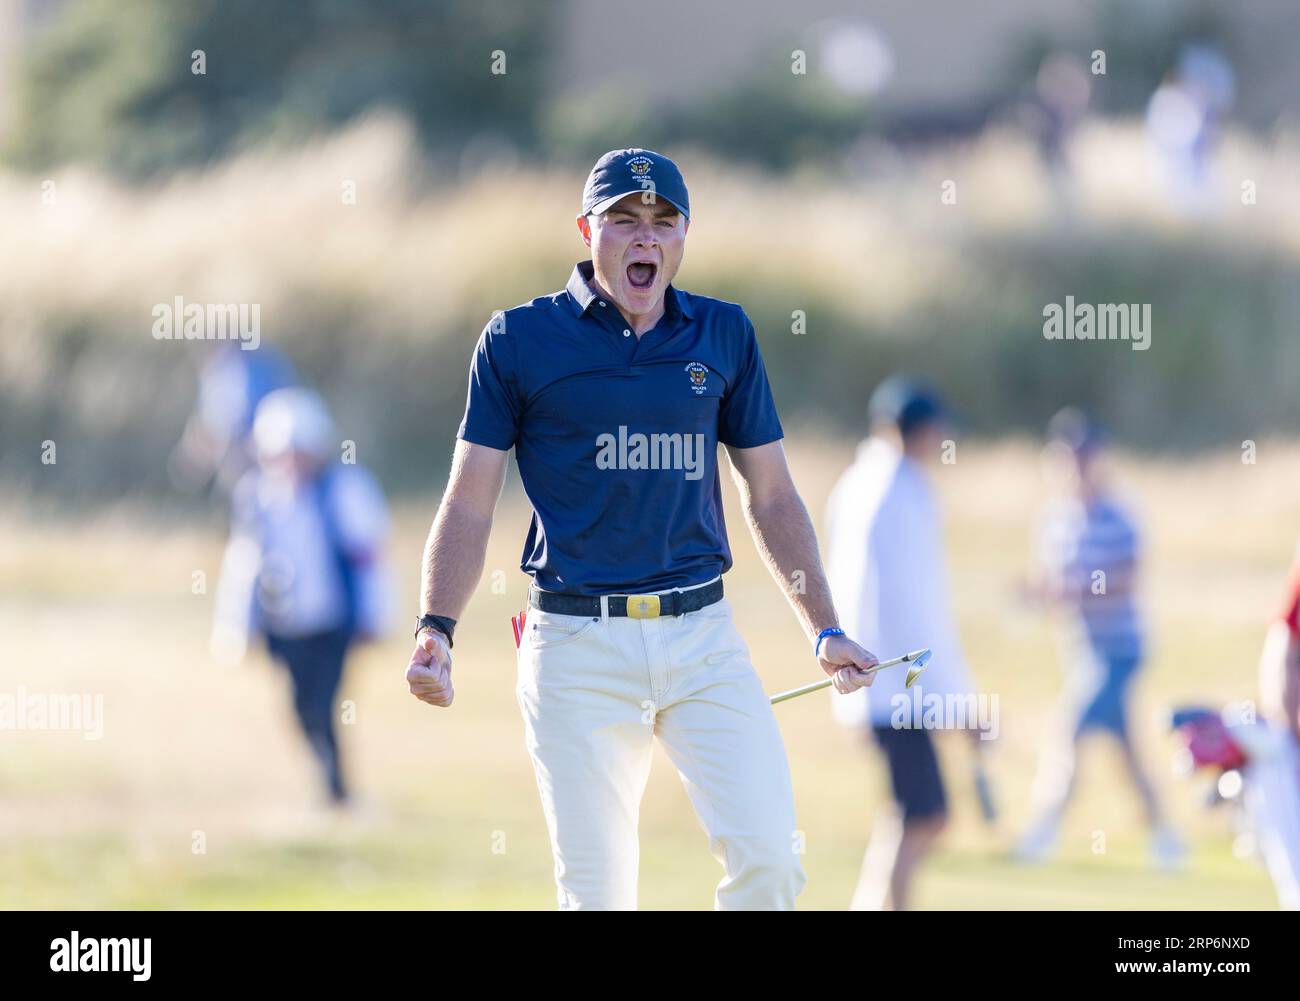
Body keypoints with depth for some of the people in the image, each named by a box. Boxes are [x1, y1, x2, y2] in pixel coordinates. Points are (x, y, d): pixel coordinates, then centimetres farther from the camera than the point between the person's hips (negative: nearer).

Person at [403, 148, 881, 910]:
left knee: (768, 857, -11)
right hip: (576, 646, -2)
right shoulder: (519, 340, 3)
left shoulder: (724, 334, 11)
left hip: (704, 641, 2)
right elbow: (469, 506, 3)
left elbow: (773, 498, 16)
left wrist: (825, 631, 8)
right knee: (595, 889, -2)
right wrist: (436, 631, -11)